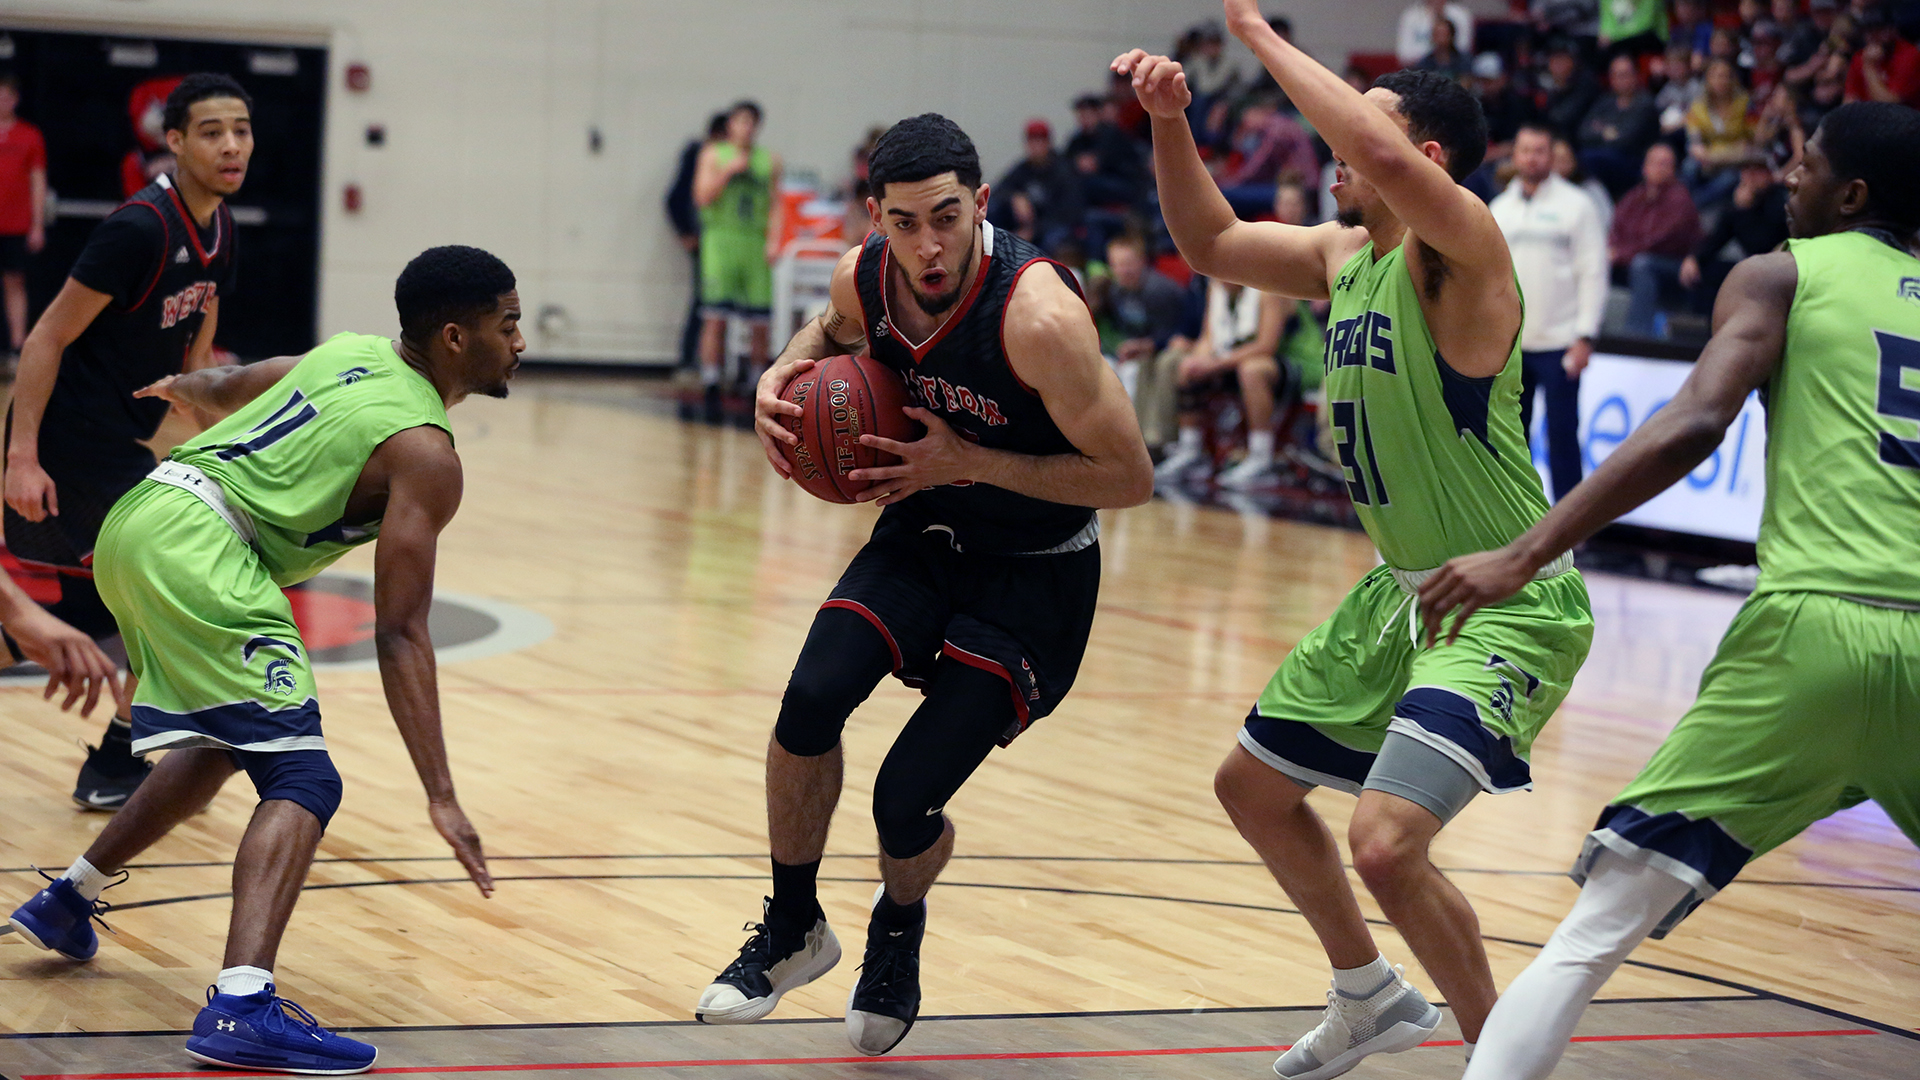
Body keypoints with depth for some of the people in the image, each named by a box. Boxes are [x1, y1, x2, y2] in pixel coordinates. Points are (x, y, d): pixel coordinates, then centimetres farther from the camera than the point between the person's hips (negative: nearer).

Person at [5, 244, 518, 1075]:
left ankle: (67, 902, 42)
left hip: (136, 523, 10)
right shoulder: (424, 453, -7)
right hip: (196, 546, -10)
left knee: (220, 743, 30)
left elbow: (223, 388, 37)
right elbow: (399, 636, -12)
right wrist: (441, 798, -14)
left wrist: (180, 388, 63)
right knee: (301, 778, -15)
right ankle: (241, 1008, -33)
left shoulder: (351, 354, 17)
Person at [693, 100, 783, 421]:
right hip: (721, 239, -3)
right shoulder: (714, 154, 5)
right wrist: (728, 171, -13)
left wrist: (773, 241, -3)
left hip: (757, 246, 3)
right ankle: (711, 391, -6)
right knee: (715, 317, -9)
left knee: (760, 322, 1)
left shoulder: (769, 160, 11)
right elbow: (702, 197, -3)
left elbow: (775, 205, 10)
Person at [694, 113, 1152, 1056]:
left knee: (906, 802, -11)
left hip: (1034, 576, -5)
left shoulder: (1037, 315, -31)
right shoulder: (863, 278, -12)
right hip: (922, 535, 5)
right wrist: (783, 374, -7)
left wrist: (969, 460, -27)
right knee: (812, 700, -21)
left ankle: (898, 933, 27)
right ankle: (793, 930, 5)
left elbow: (1129, 477, -24)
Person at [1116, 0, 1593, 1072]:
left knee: (1385, 842, -24)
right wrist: (1169, 120, 3)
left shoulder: (1461, 244, -20)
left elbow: (1385, 159, -41)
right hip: (1405, 587, 10)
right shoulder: (1345, 255, 6)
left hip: (1510, 604, -10)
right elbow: (1209, 239, 20)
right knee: (1253, 785, 21)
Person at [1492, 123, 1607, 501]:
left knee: (1562, 432, -5)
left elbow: (1593, 273, -4)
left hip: (1558, 342, -4)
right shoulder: (1500, 208, 13)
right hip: (1510, 341, 5)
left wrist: (1585, 337, -11)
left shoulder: (1576, 204, -1)